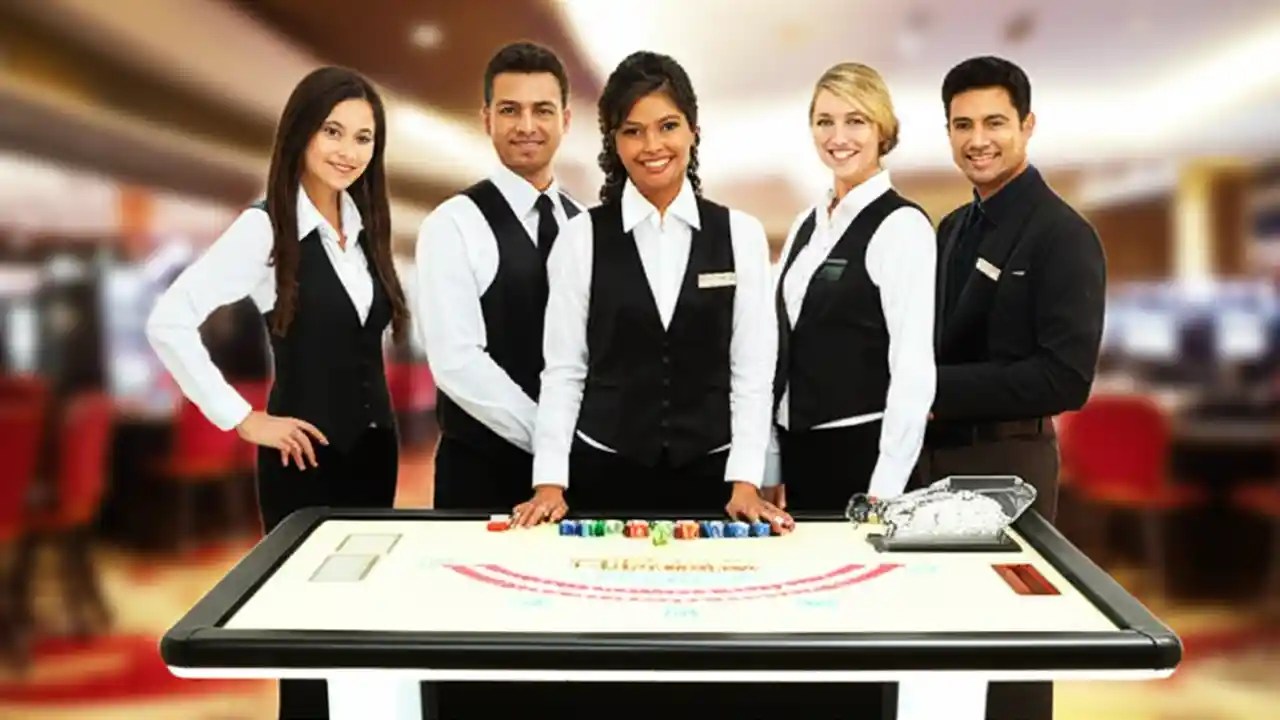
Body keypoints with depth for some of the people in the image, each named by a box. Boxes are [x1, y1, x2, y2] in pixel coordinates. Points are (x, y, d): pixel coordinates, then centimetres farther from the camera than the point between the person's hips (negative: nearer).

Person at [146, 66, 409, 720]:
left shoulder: (367, 225, 5)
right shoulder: (265, 227, -14)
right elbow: (167, 323, -21)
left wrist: (379, 425, 6)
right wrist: (242, 419, -16)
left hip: (375, 449, 6)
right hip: (306, 457, -6)